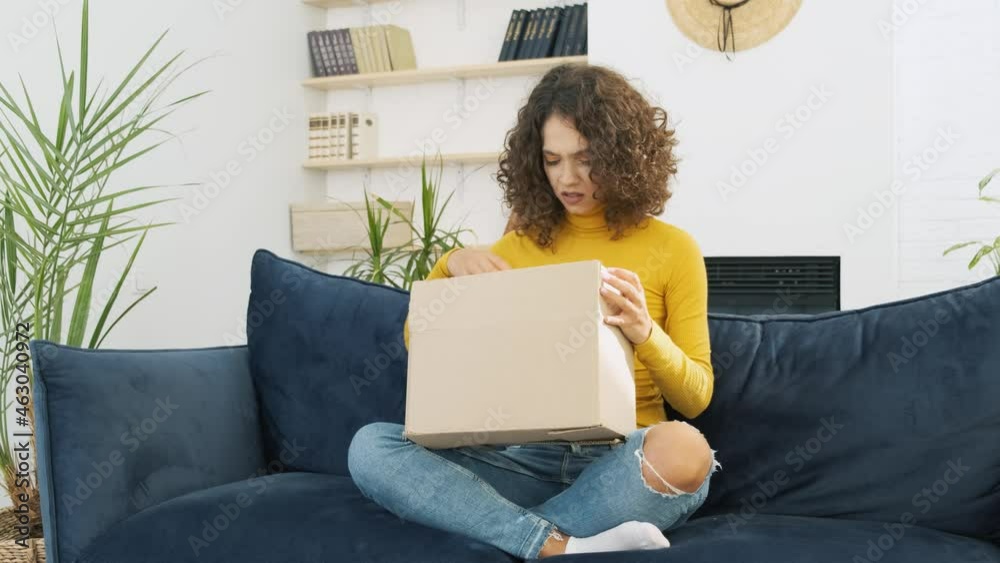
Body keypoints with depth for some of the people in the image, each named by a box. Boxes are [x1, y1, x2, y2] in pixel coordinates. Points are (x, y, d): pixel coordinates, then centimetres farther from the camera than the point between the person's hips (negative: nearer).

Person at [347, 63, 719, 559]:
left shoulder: (672, 249, 5)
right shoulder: (521, 244, 13)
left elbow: (695, 398, 2)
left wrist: (645, 332, -18)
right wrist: (450, 264, -4)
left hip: (620, 464, -2)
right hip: (524, 458, 2)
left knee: (684, 451, -38)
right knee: (370, 446, -23)